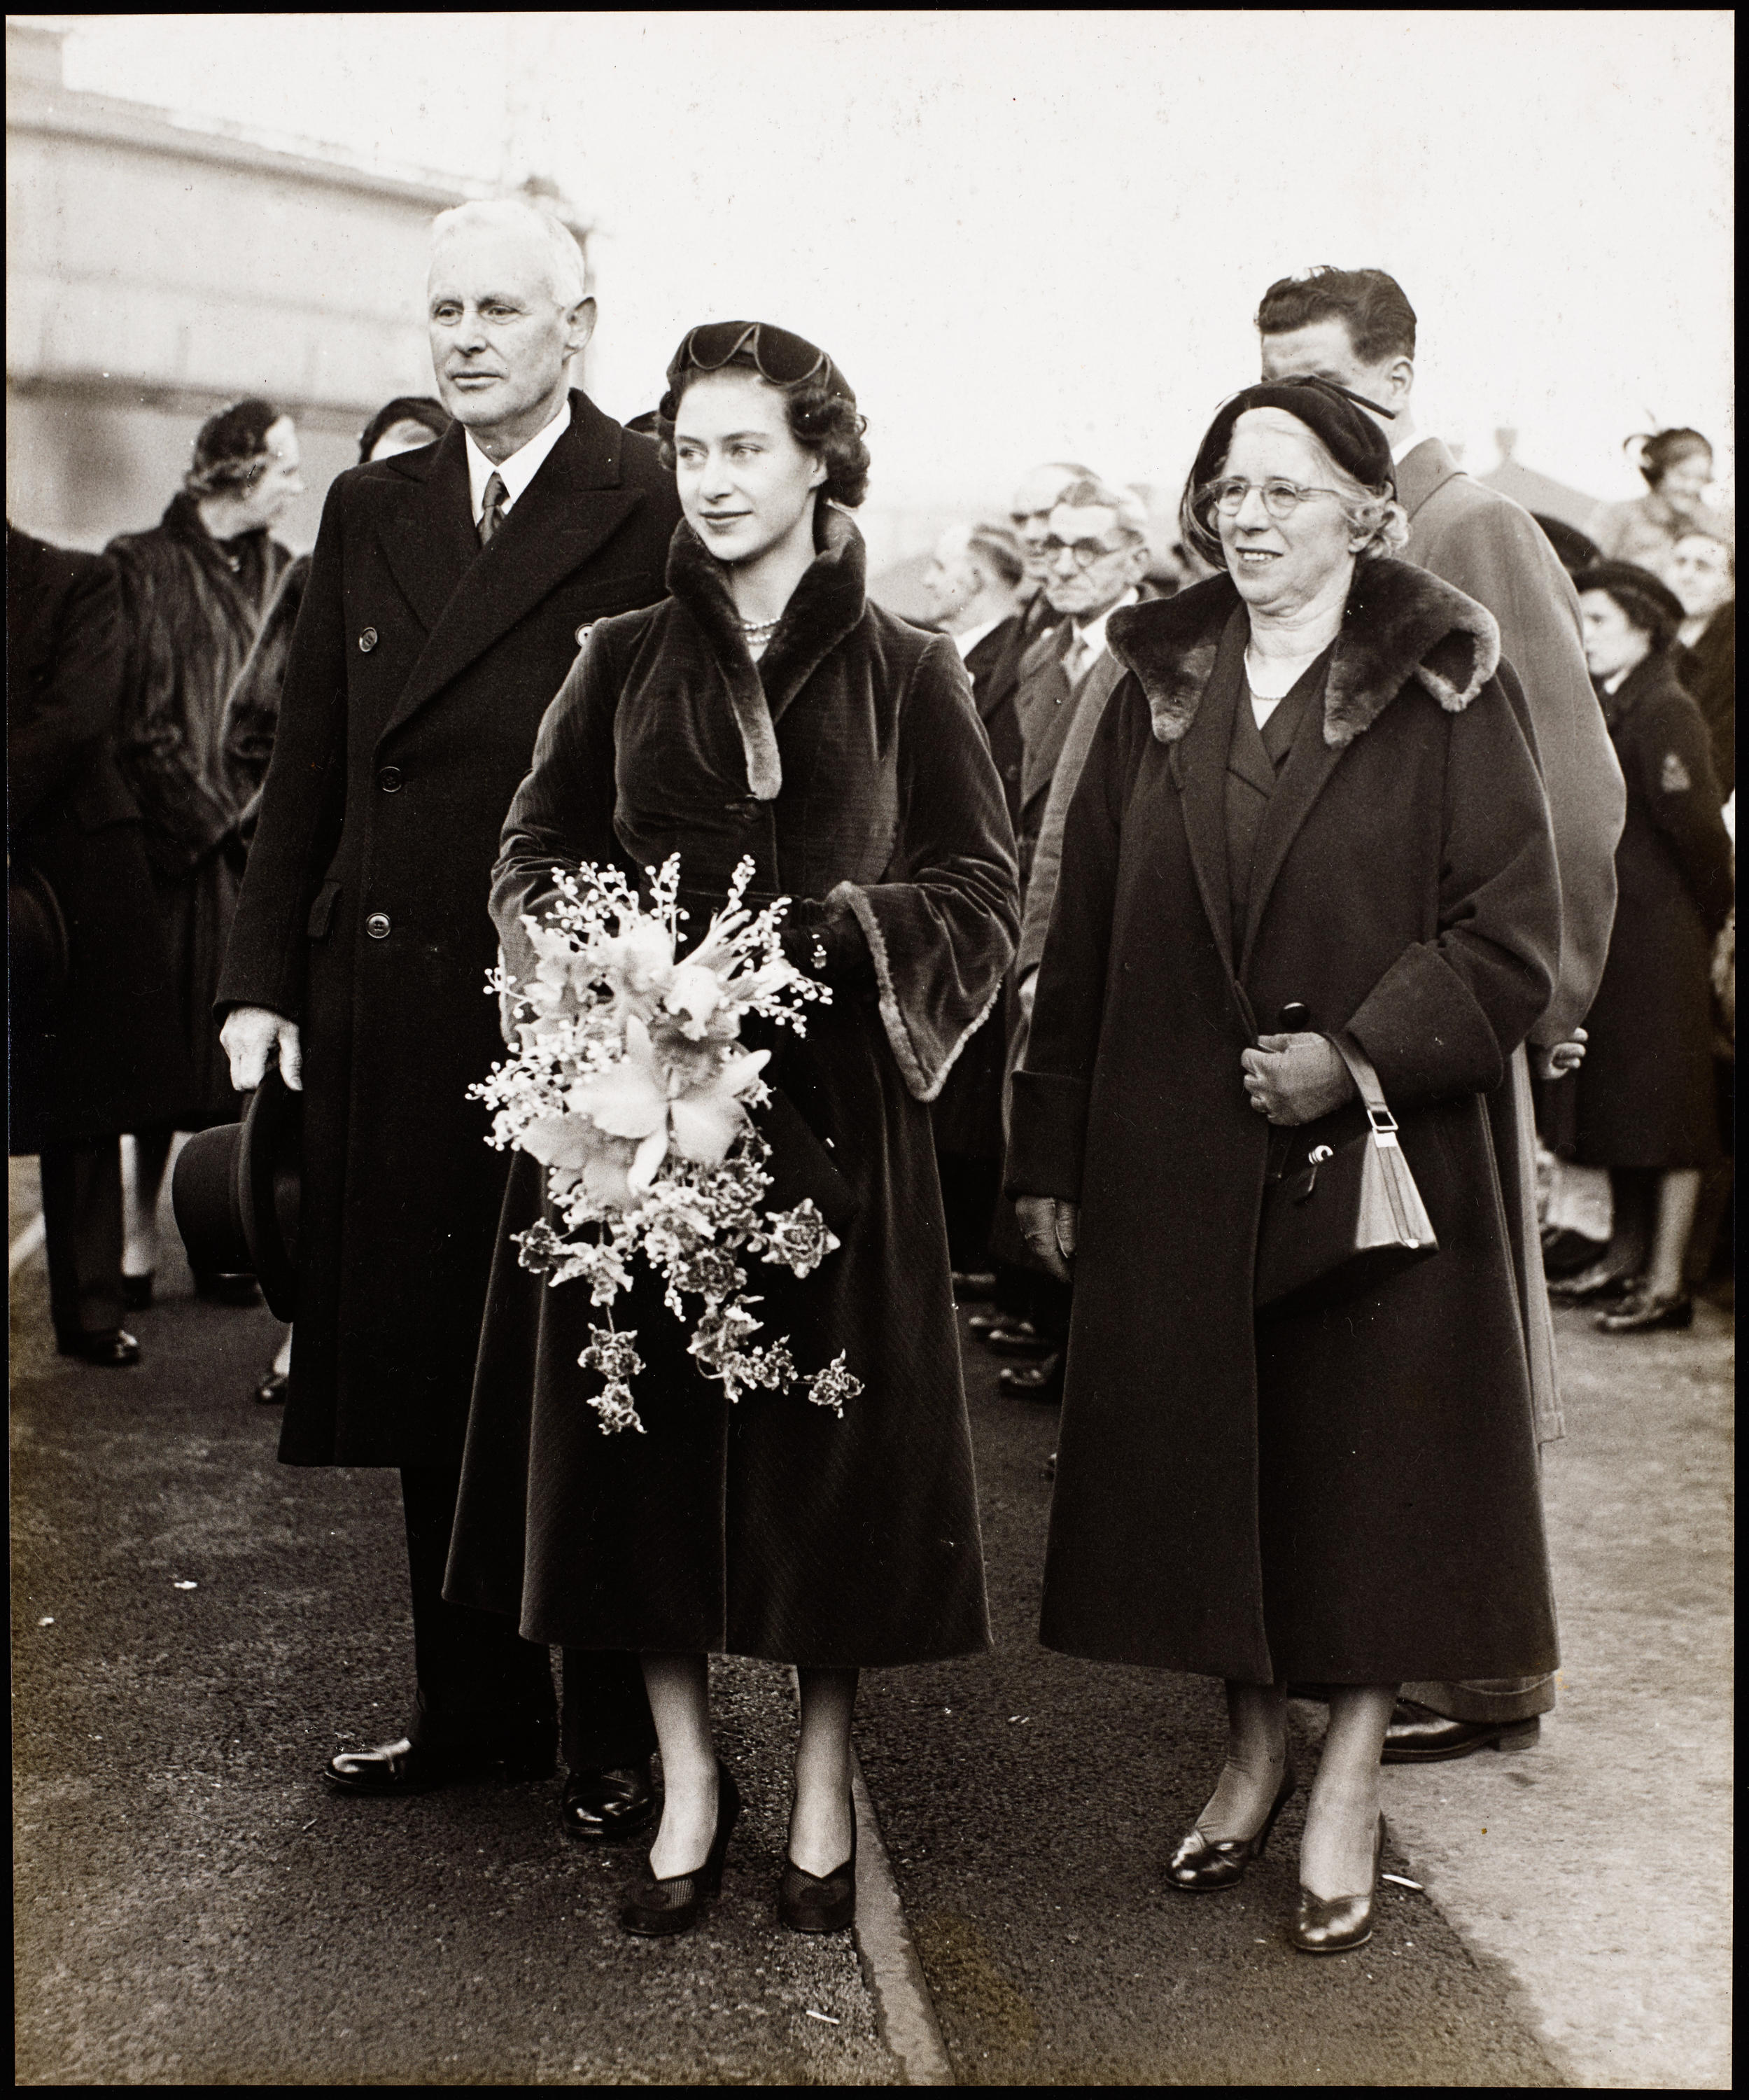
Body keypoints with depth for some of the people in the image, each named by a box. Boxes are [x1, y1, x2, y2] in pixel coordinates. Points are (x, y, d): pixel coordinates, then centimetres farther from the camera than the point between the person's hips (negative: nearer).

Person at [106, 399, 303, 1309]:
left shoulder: (290, 578, 12)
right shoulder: (144, 568, 0)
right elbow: (135, 723, -3)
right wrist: (210, 818, -7)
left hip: (261, 848, 3)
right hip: (174, 849, -3)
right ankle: (140, 1240, 7)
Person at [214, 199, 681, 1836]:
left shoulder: (653, 513, -7)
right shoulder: (369, 512, 12)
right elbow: (307, 764, 12)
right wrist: (264, 978, 6)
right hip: (391, 1014, 6)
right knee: (430, 1377, 14)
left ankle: (621, 1736, 20)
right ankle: (473, 1705, 29)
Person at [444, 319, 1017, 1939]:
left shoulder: (905, 675, 4)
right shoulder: (621, 664, 10)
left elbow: (983, 892, 1)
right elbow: (531, 861, 10)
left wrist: (833, 947, -15)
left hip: (830, 1101, -2)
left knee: (827, 1434, 3)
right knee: (646, 1426, 4)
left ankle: (825, 1779, 18)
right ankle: (689, 1776, 17)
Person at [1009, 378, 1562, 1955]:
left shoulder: (1444, 696, -3)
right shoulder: (1159, 690, 7)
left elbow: (1514, 934, -7)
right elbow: (1084, 935, 8)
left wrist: (1363, 1057, -18)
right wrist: (1052, 1155, 5)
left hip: (1379, 1159, -3)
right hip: (1174, 1161, 4)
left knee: (1368, 1459, 3)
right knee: (1203, 1454, 9)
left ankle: (1348, 1783, 18)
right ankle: (1253, 1745, 28)